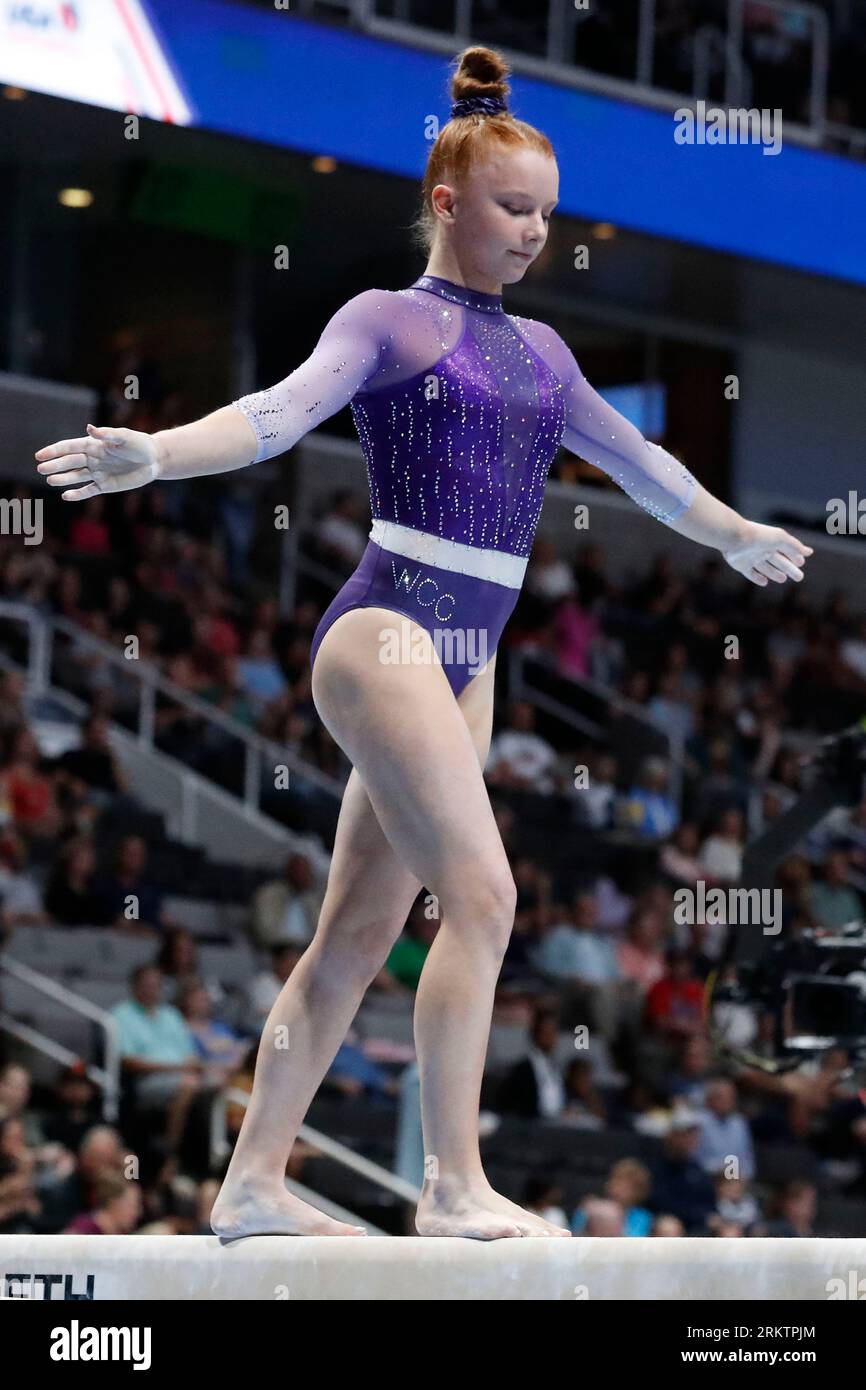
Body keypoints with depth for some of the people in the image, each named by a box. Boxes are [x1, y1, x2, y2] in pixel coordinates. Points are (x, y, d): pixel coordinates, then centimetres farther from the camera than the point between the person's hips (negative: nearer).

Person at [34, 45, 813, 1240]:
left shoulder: (538, 352, 20)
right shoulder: (390, 322, -2)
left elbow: (636, 461, 35)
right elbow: (283, 409, -18)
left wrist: (735, 535, 46)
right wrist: (154, 455, -35)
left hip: (466, 662, 8)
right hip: (386, 631, -8)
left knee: (362, 931, 7)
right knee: (482, 892, -18)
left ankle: (254, 1183, 12)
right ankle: (455, 1188, -17)